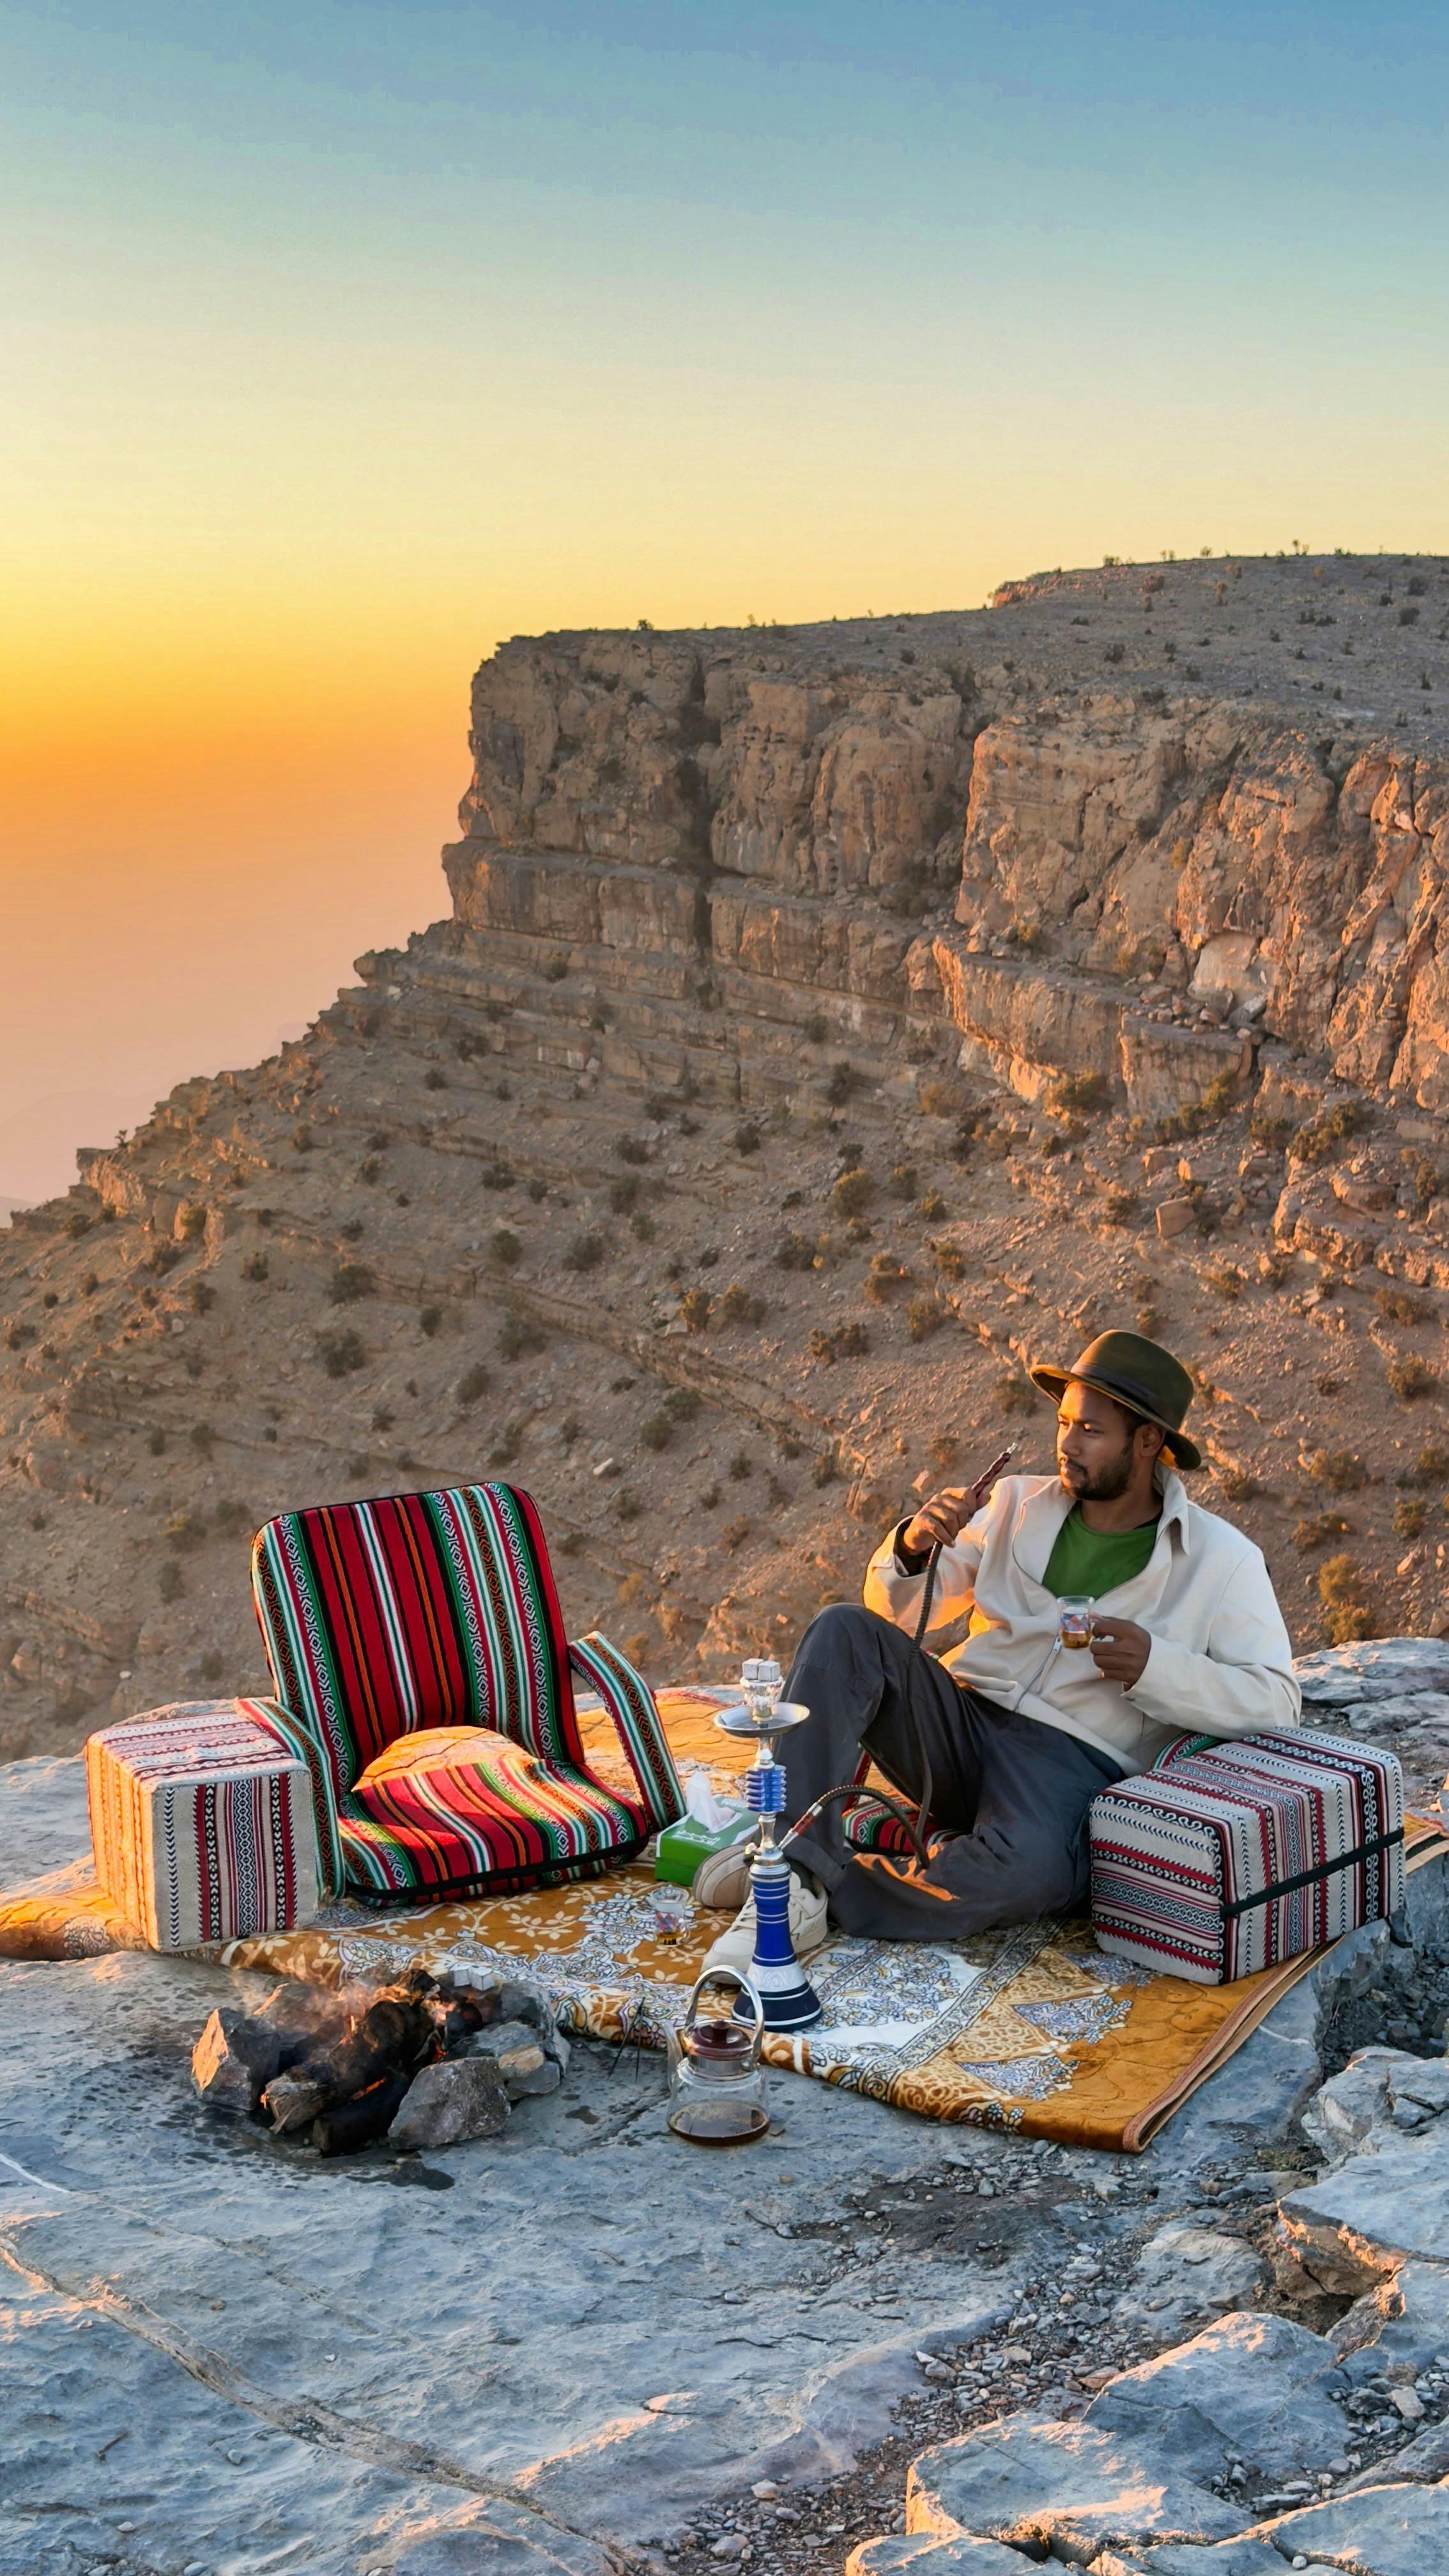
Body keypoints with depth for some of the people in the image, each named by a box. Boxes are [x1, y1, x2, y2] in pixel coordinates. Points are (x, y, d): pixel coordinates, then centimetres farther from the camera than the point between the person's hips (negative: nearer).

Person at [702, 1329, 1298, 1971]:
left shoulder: (1220, 1559, 3)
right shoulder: (1019, 1504, 13)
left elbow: (1274, 1699, -4)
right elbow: (901, 1611, 16)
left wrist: (1154, 1666, -19)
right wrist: (911, 1549, -8)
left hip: (1075, 1760, -4)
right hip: (962, 1722, 4)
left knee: (1030, 1871, -39)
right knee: (844, 1631, -22)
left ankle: (817, 1897, -24)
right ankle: (793, 1859, -28)